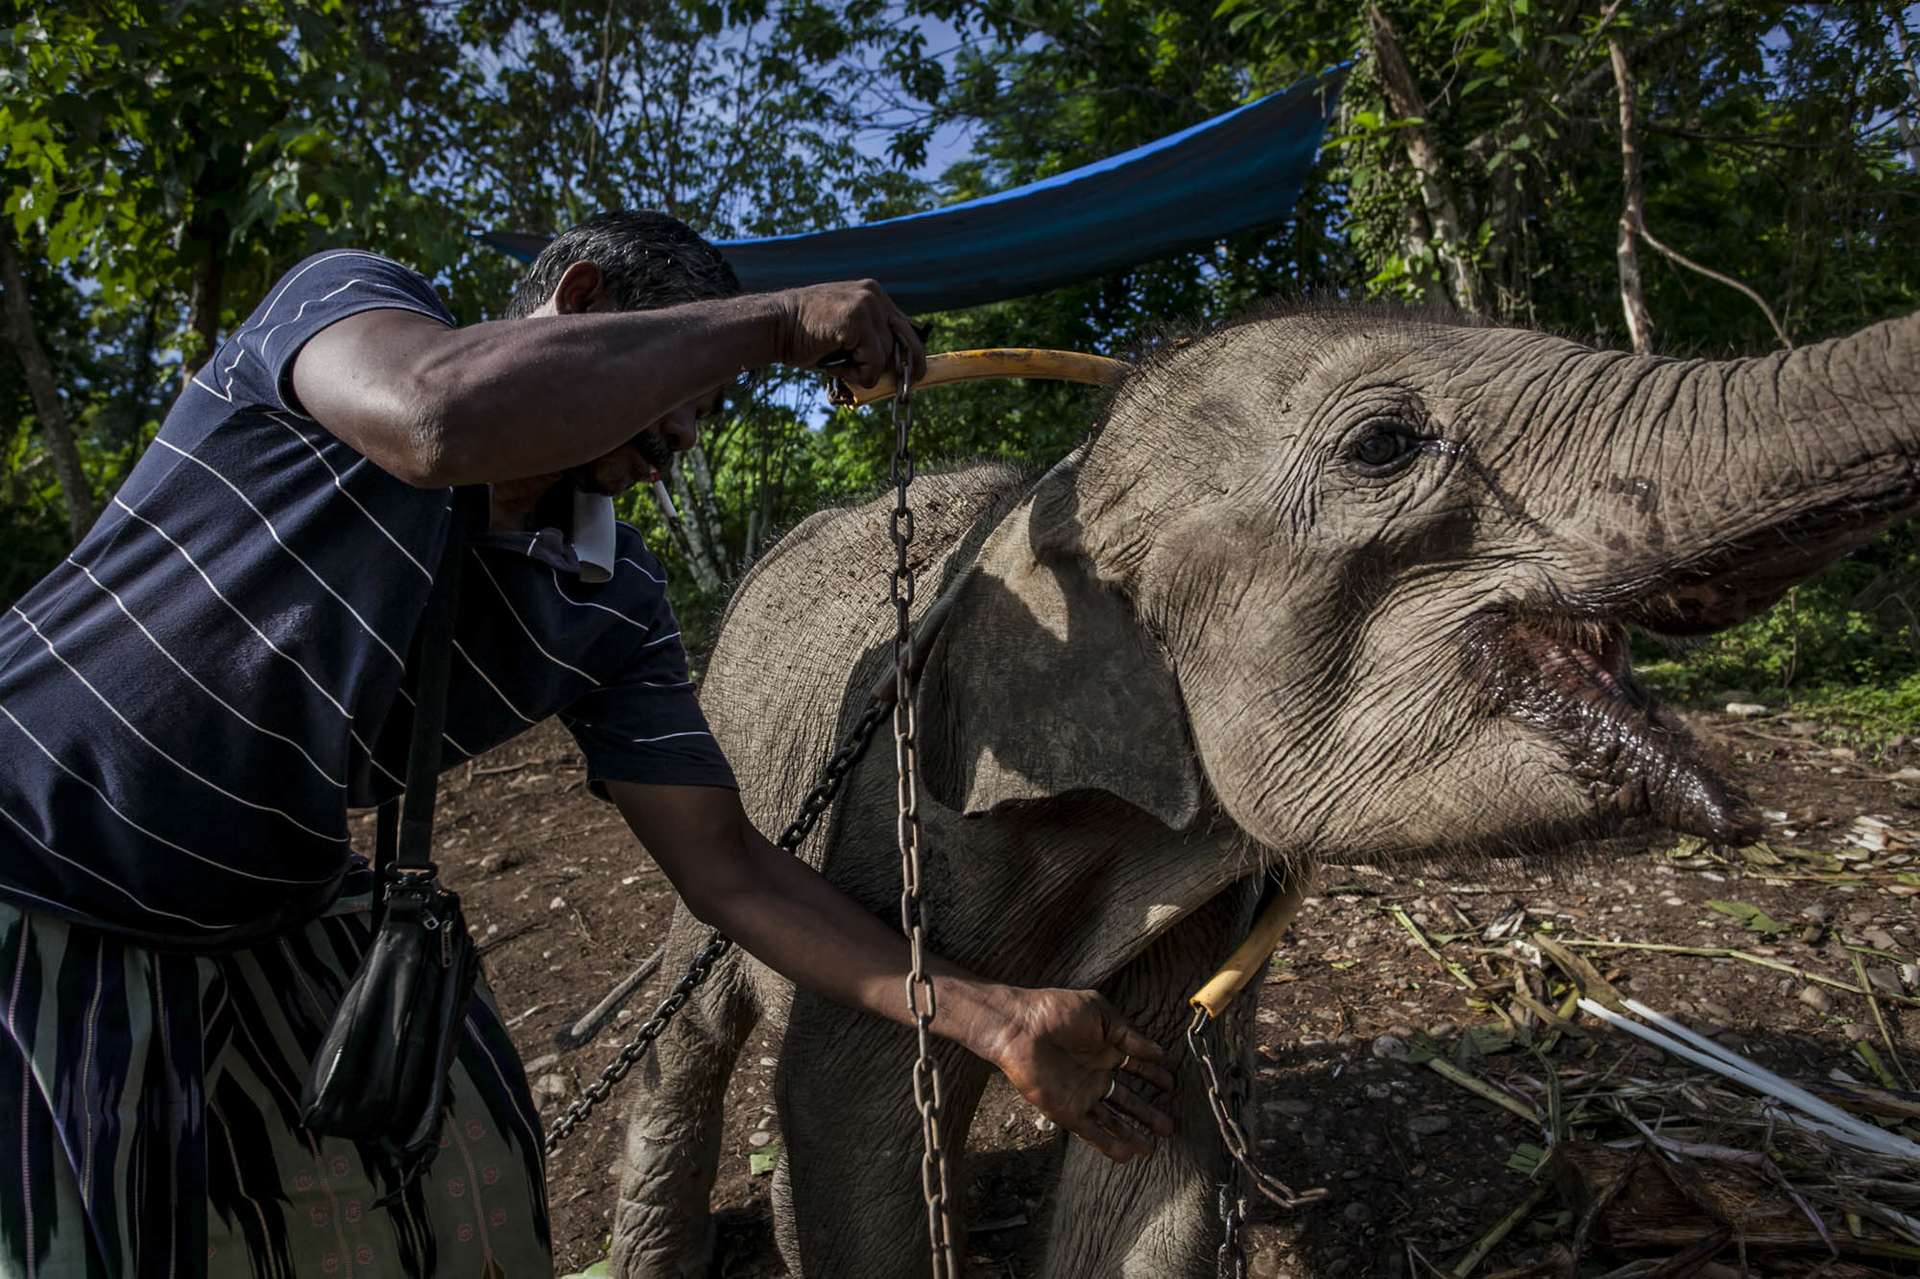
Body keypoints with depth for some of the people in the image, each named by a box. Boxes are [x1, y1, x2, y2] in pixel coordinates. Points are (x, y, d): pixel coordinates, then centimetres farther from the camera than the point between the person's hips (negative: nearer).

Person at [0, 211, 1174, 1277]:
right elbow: (446, 421, -44)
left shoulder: (614, 609, -7)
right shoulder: (351, 296, -18)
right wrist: (773, 321, -32)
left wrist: (992, 1019, -11)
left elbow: (731, 871, -7)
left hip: (265, 918, 5)